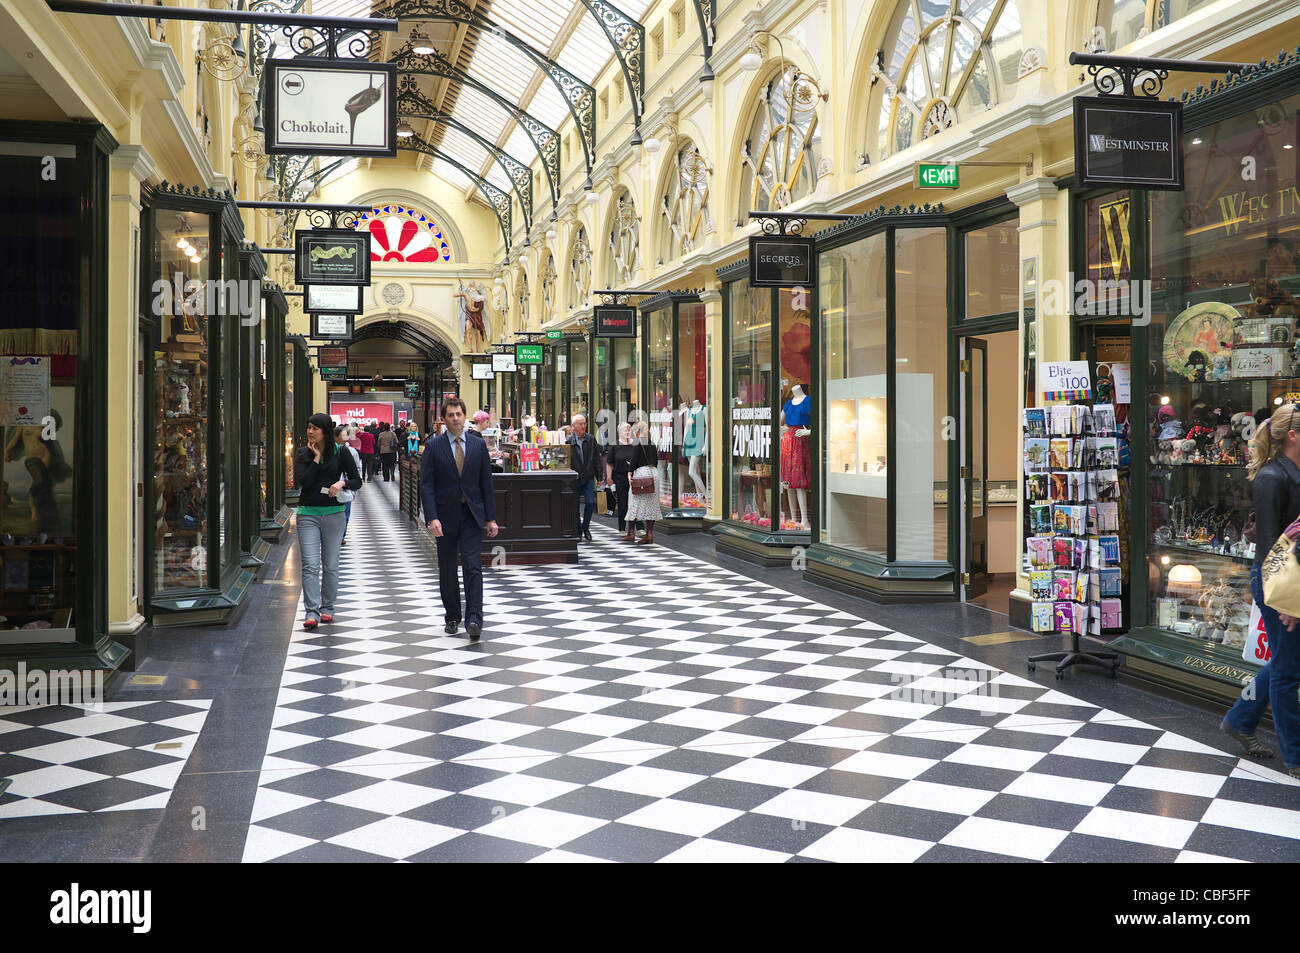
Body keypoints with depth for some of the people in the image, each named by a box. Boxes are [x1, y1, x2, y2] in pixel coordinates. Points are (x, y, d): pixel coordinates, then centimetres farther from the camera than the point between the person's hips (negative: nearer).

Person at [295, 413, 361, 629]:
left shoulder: (340, 453, 1)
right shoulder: (303, 454, 5)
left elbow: (357, 481, 0)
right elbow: (303, 481, -9)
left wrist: (342, 483, -19)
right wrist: (316, 459, -8)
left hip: (333, 513, 0)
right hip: (307, 514, 0)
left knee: (330, 565, 7)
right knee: (310, 565, -8)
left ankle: (327, 608, 21)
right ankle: (312, 613, -10)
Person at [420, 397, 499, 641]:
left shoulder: (479, 445, 5)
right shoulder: (433, 446, -1)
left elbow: (486, 483, 7)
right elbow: (426, 485, -5)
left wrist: (491, 517, 3)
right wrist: (432, 518, -16)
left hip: (472, 516, 0)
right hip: (445, 517, 0)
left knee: (473, 567, -9)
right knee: (447, 571, 9)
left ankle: (474, 620, -13)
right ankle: (452, 617, 23)